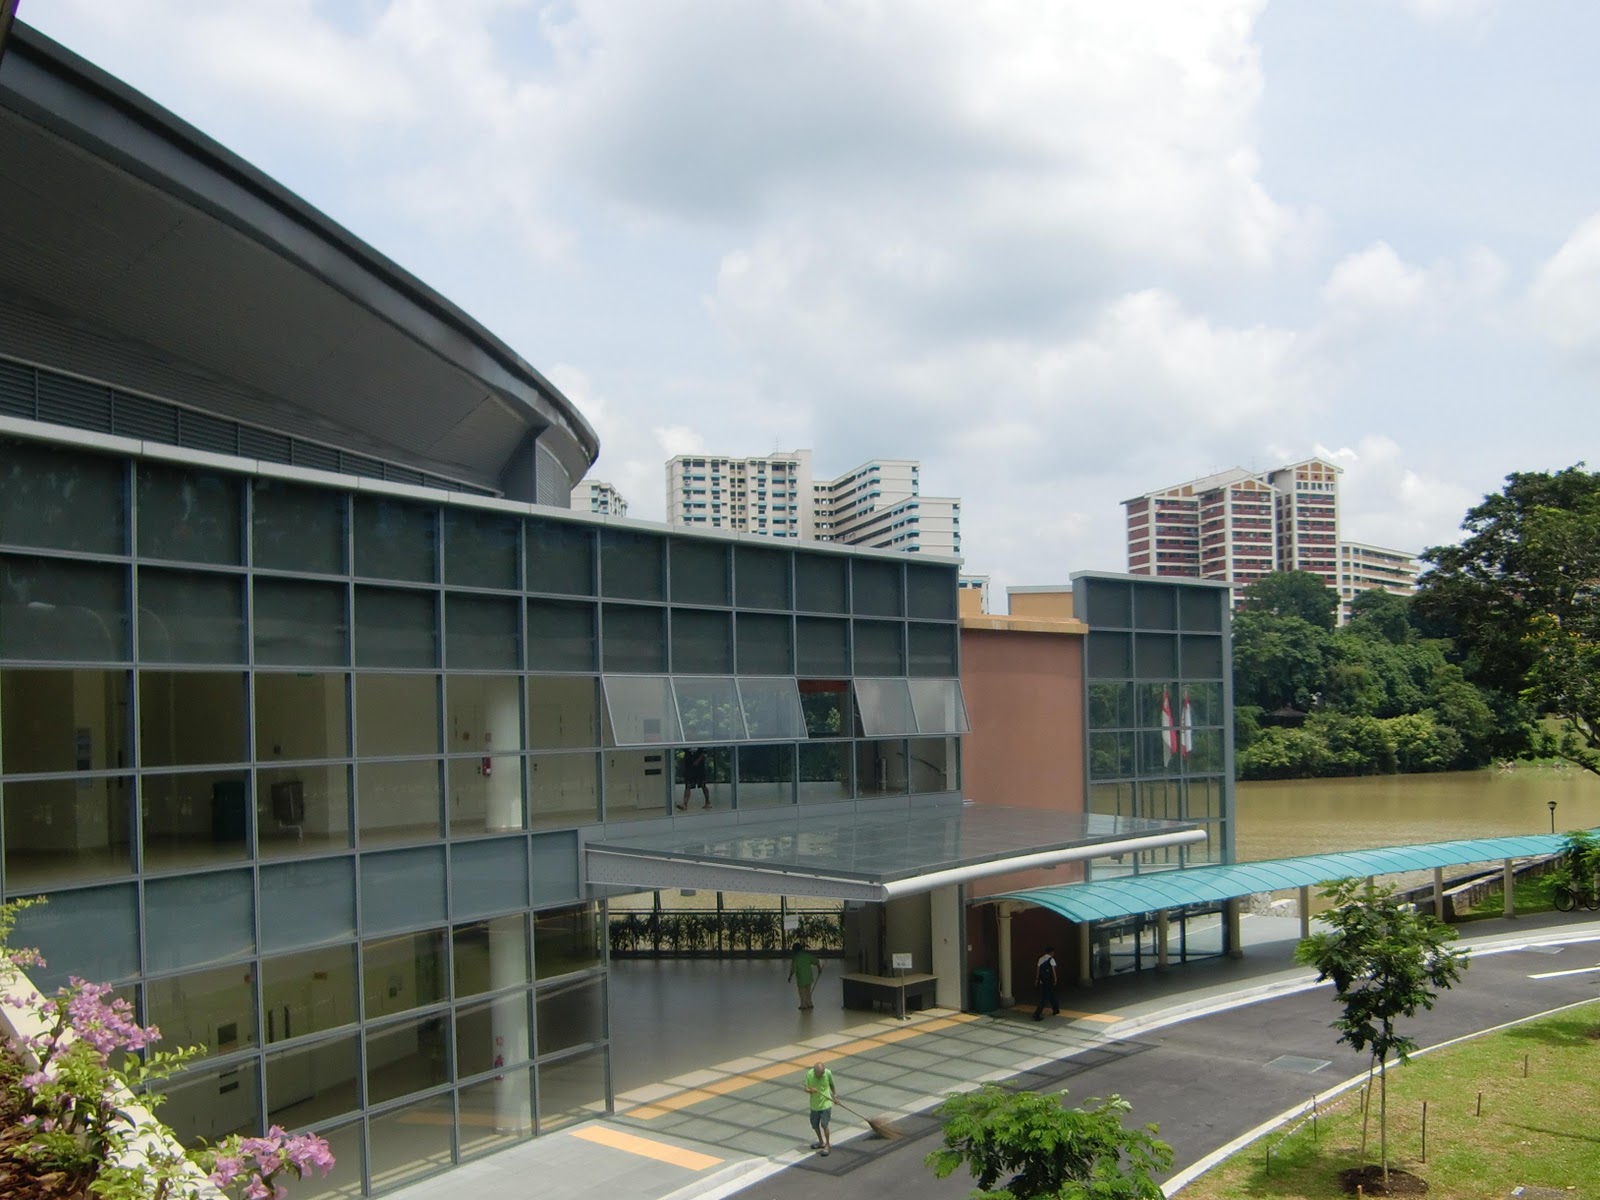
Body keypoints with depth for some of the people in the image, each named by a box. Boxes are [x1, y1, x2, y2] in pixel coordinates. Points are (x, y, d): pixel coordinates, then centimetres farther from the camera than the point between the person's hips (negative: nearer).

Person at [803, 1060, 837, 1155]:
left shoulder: (828, 1073, -15)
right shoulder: (809, 1074, -15)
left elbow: (832, 1085, 3)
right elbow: (806, 1088, -10)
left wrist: (834, 1096, 10)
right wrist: (810, 1090, -31)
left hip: (826, 1103, -3)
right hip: (814, 1104, 3)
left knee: (824, 1125, -7)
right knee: (815, 1125, 14)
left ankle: (827, 1145, 10)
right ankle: (821, 1142, 36)